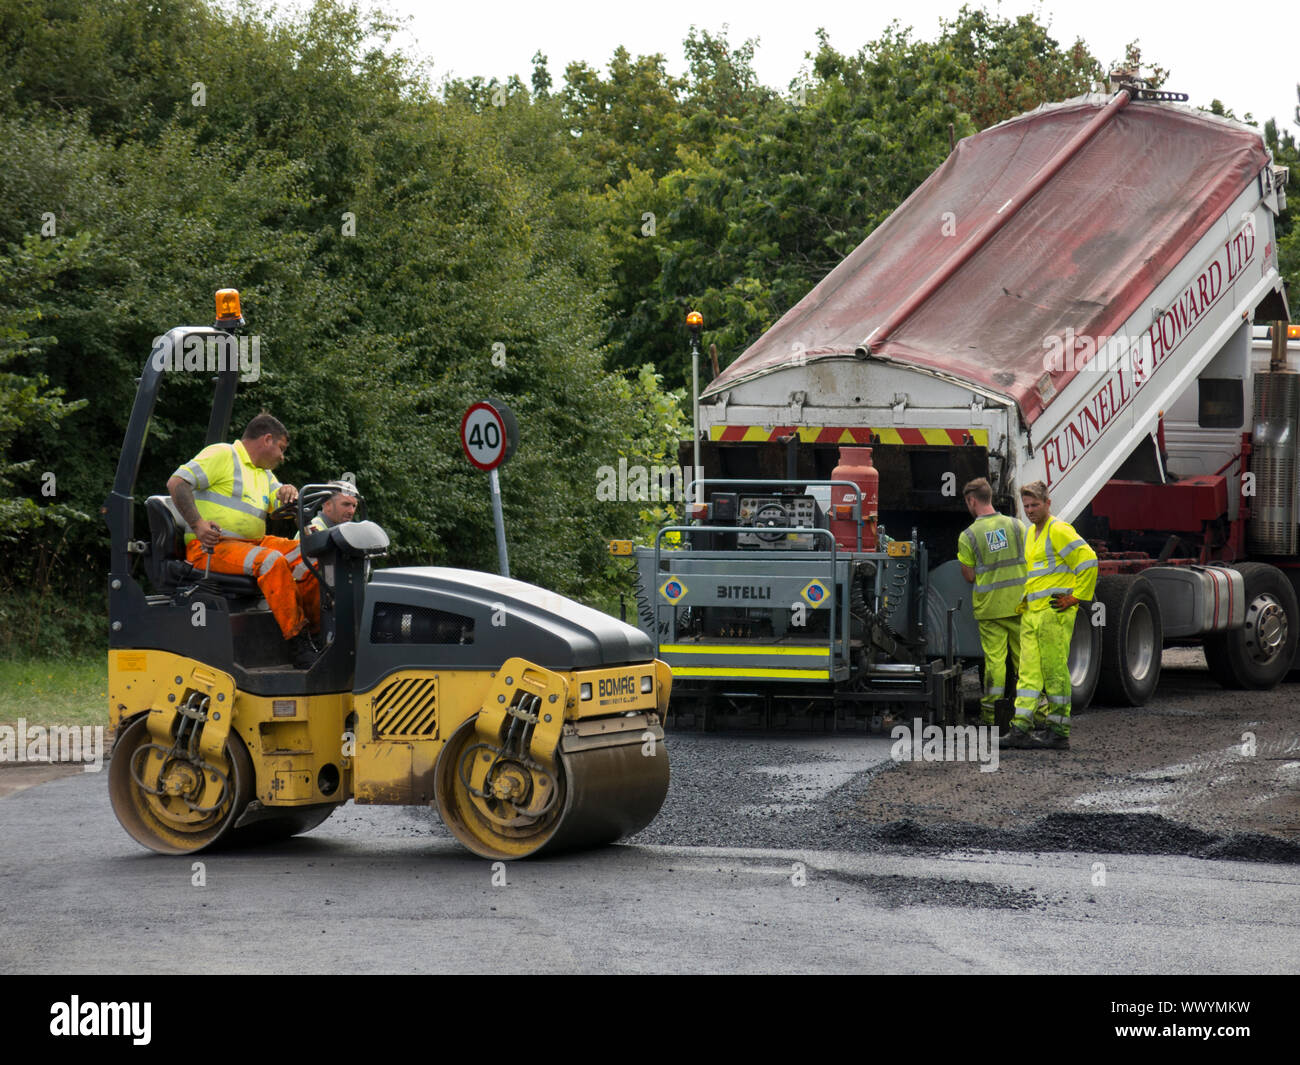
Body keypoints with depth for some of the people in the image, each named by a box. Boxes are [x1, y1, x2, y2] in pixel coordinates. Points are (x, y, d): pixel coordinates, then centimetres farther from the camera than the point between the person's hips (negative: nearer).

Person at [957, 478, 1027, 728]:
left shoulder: (968, 536, -7)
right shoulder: (1016, 526, 1)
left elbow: (969, 576, -2)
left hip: (989, 606, -2)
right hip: (1018, 602, 2)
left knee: (994, 659, 2)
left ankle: (991, 712, 5)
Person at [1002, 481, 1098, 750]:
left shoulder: (1058, 530, -10)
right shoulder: (1032, 533, 20)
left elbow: (1088, 560, -18)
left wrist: (1076, 597, -15)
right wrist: (1024, 601, 25)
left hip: (1054, 613, -9)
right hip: (1031, 614, 9)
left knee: (1055, 672, -5)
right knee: (1028, 672, 5)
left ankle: (1059, 732, -1)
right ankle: (1021, 728, 4)